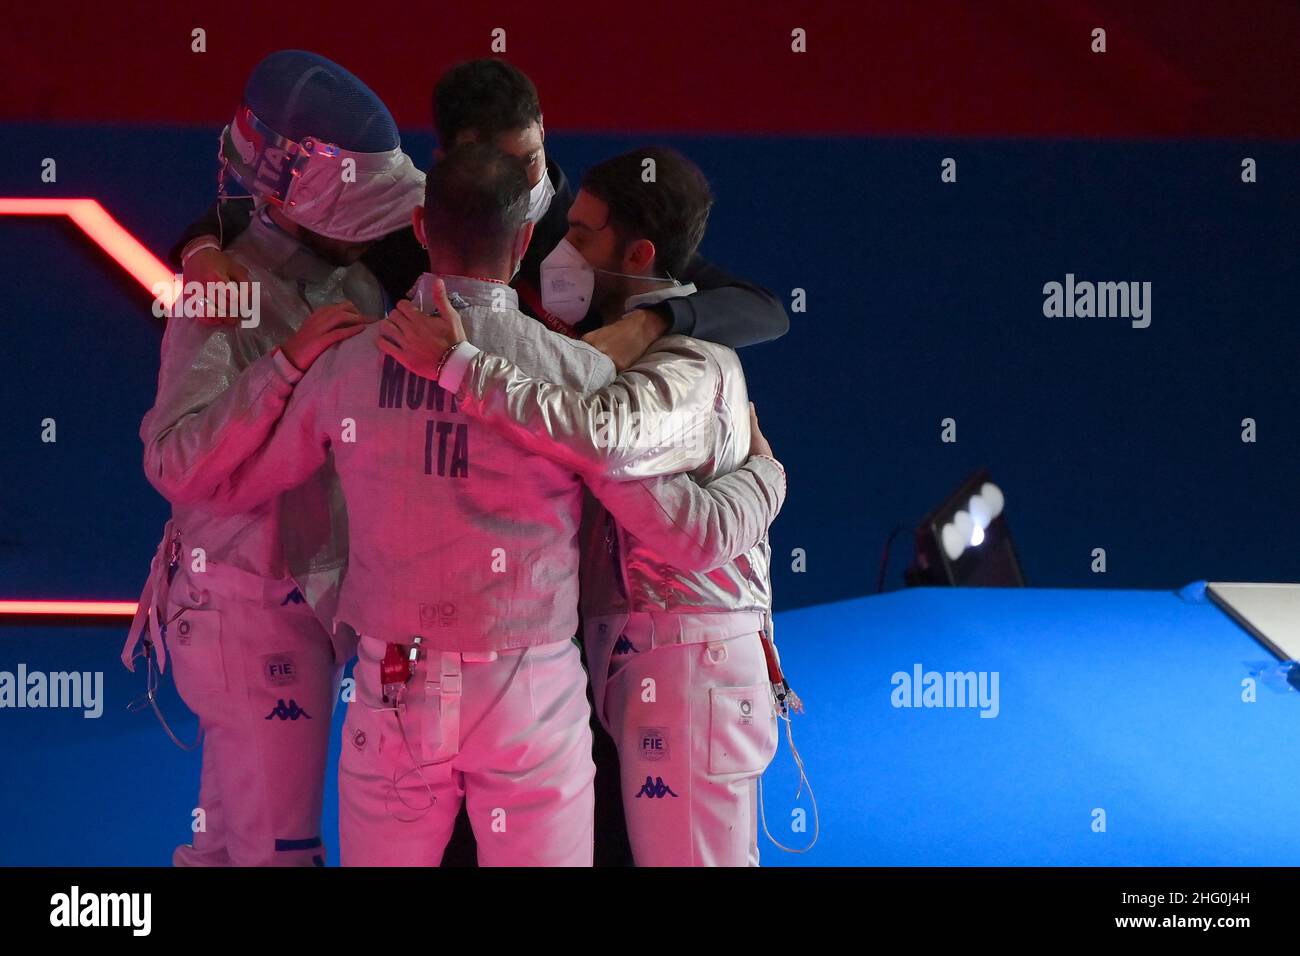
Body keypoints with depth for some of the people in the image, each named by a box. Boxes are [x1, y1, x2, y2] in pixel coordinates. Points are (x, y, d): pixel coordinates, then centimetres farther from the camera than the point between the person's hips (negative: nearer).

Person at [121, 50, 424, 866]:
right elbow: (176, 467, -26)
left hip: (324, 592, 6)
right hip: (253, 605, -6)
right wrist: (287, 362, -31)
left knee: (231, 834, 18)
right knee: (278, 846, -2)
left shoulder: (355, 282, 2)